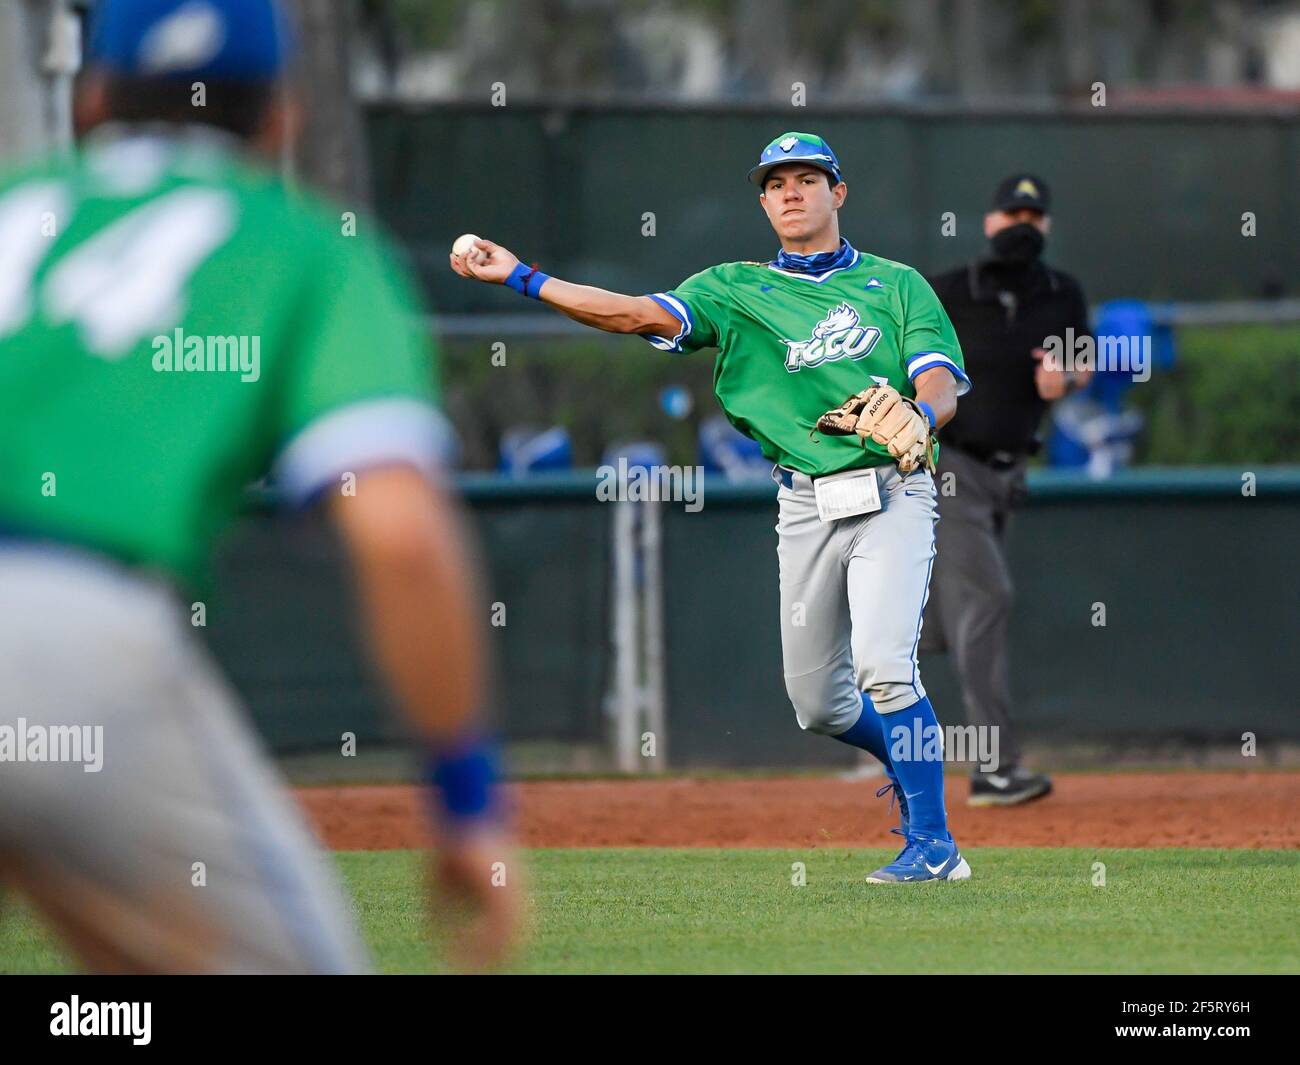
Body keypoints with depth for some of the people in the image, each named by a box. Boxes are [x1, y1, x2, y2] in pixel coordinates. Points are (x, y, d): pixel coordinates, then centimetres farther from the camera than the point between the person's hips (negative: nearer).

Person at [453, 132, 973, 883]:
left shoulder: (896, 285, 7)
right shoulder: (737, 290, 10)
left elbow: (942, 387, -5)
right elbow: (644, 314, -6)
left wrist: (918, 414, -30)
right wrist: (521, 278, -17)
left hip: (890, 493, -4)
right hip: (807, 506, 4)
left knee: (882, 661, -21)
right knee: (815, 700, 8)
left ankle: (933, 843, -14)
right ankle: (913, 758, 37)